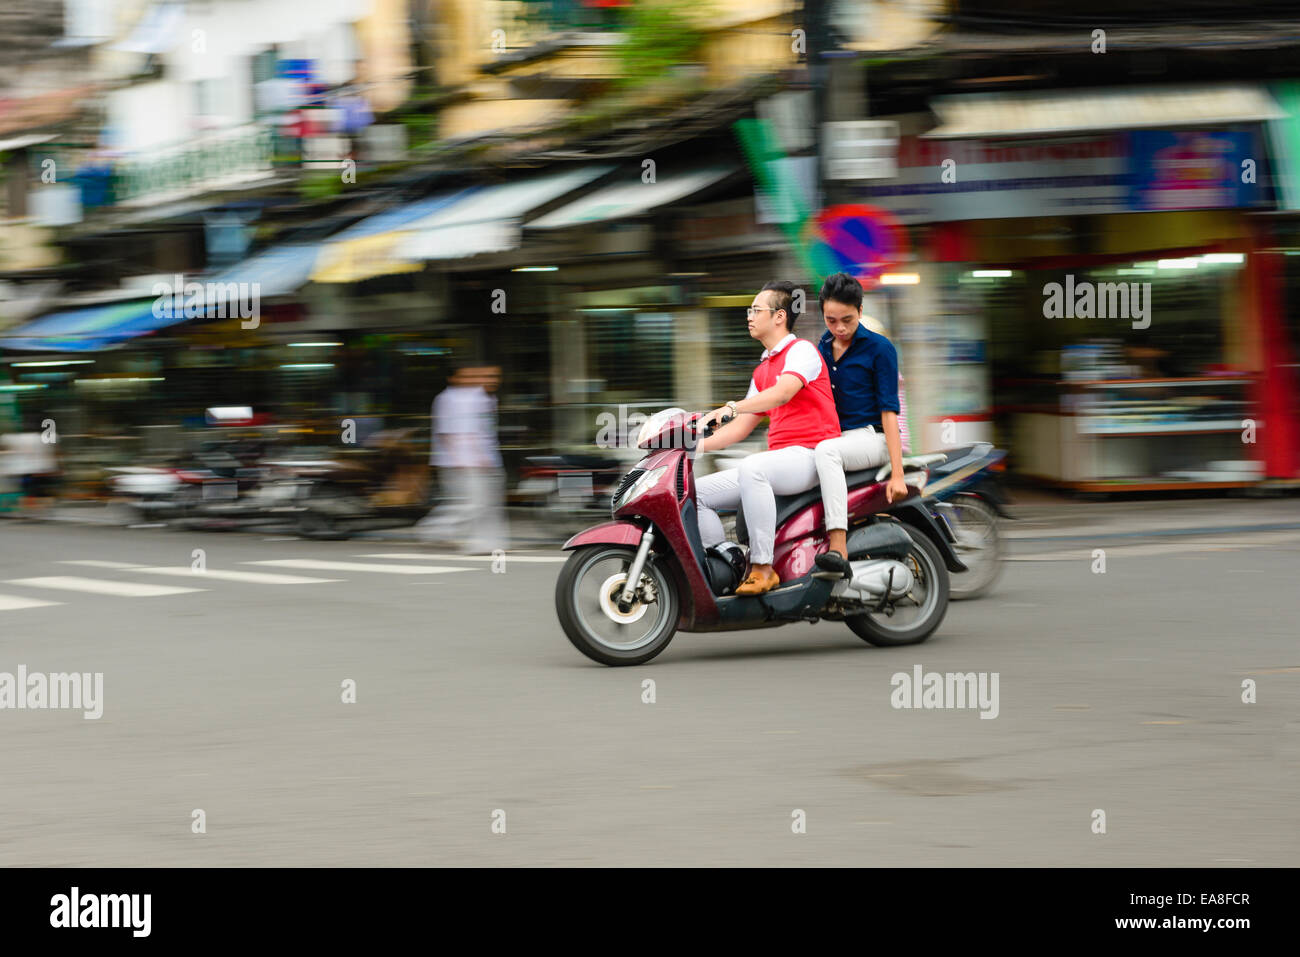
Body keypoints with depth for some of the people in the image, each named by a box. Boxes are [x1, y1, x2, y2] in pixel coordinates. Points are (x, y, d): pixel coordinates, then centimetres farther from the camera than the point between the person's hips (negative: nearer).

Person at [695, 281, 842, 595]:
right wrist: (699, 444, 7)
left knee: (752, 469, -40)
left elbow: (782, 392, -23)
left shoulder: (802, 350, -3)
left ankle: (763, 567, -36)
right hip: (779, 458, 9)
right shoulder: (762, 370, 24)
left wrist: (729, 407, -35)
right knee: (697, 491, -1)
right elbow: (742, 427, 22)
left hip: (810, 455, -9)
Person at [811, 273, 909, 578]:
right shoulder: (822, 347, 15)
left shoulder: (879, 348, -3)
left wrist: (897, 474, -15)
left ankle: (839, 550, -48)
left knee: (826, 451, -39)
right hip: (831, 436, 6)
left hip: (870, 437, -6)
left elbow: (889, 410, -8)